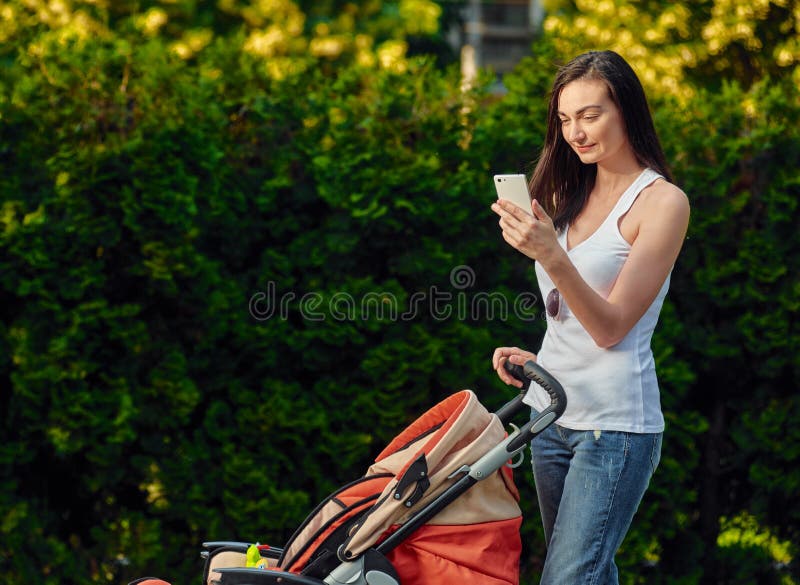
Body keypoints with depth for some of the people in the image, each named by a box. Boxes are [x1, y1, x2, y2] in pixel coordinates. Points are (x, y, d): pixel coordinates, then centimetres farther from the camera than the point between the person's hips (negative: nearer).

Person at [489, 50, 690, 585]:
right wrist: (534, 357, 3)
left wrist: (552, 256, -27)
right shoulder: (573, 193, 13)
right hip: (551, 413, 7)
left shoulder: (662, 201, -8)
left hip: (614, 422, -7)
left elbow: (611, 327, -15)